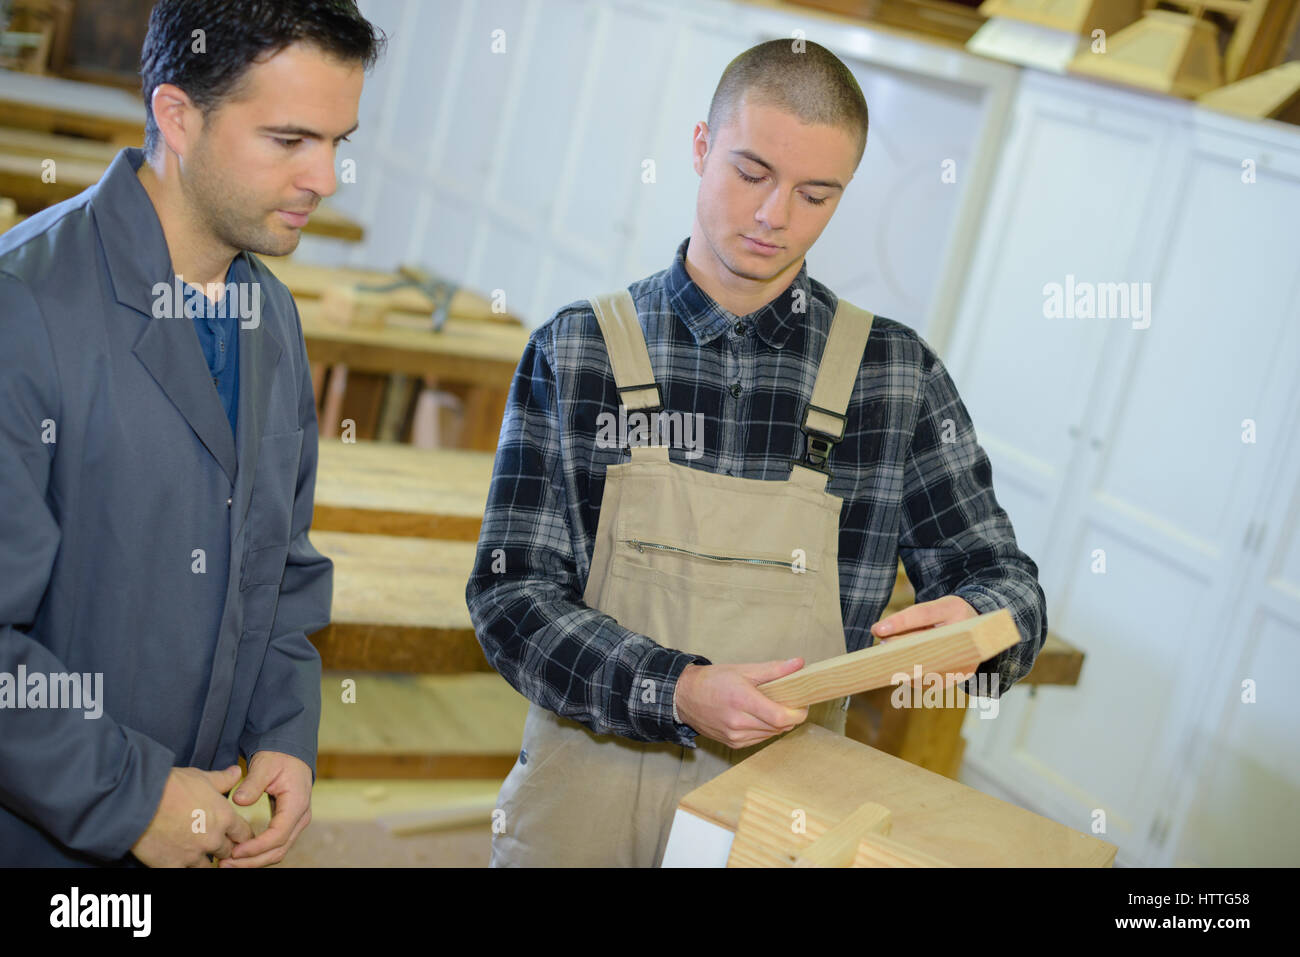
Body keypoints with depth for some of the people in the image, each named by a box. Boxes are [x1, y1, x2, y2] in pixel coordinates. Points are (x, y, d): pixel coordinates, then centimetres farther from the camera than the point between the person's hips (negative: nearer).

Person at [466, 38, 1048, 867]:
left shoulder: (897, 373, -1)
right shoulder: (575, 352, -3)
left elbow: (1004, 579, 5)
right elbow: (512, 592, -7)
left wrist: (972, 621, -19)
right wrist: (678, 692, -22)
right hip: (584, 807, 0)